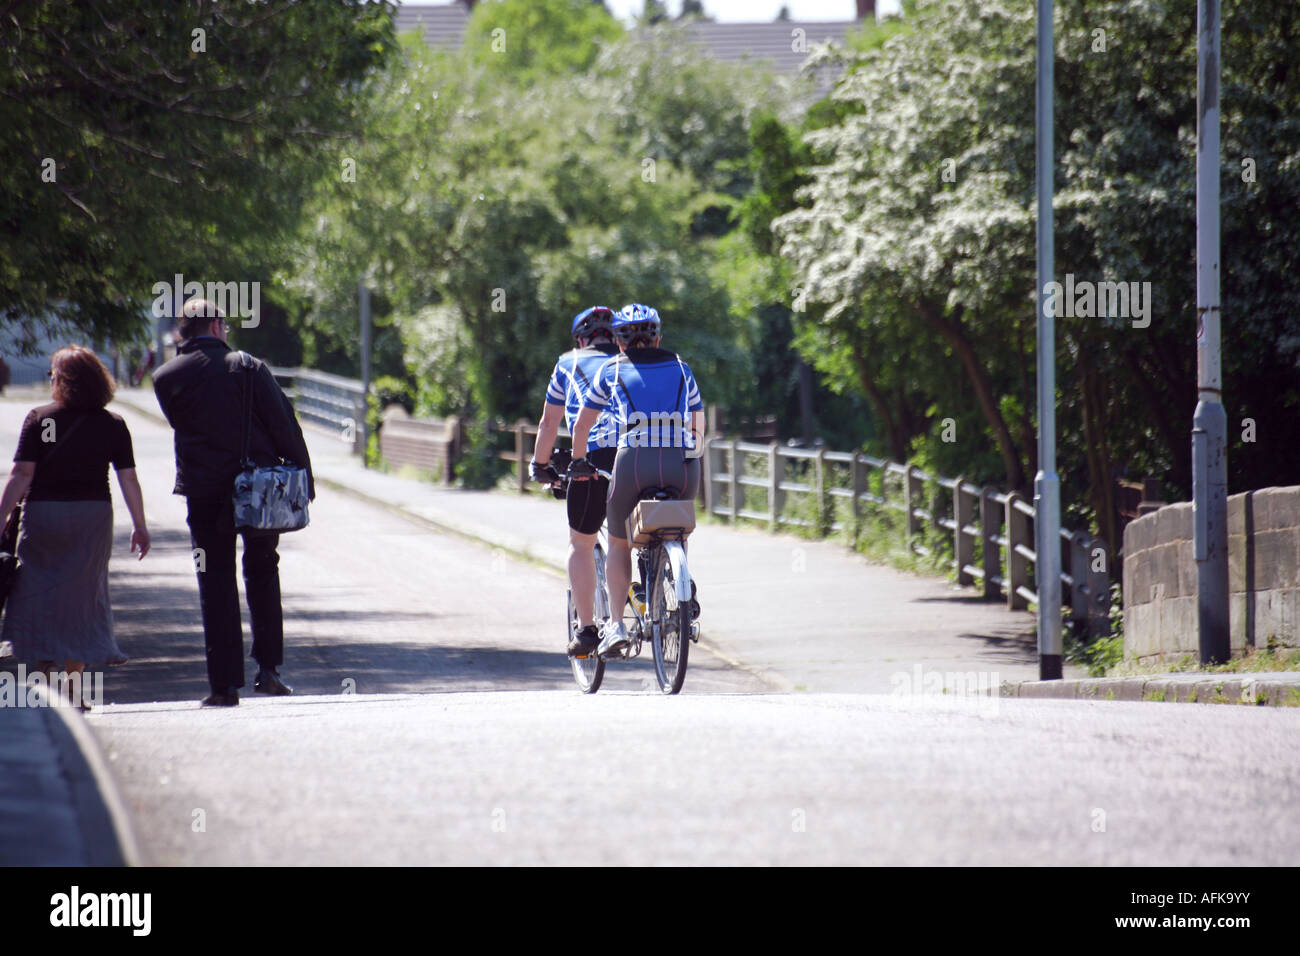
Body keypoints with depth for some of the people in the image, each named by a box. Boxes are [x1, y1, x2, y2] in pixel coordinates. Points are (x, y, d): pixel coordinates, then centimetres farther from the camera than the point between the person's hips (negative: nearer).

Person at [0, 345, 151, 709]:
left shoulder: (38, 420, -6)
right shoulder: (112, 425, 0)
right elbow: (129, 479, -2)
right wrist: (140, 526, 5)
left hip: (43, 515, -2)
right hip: (93, 515, 2)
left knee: (38, 596, 9)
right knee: (81, 596, 9)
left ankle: (47, 677, 4)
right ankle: (72, 689, 9)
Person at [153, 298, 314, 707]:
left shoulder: (167, 377, -1)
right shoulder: (248, 368, -6)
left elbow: (180, 424, 10)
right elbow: (284, 425, -5)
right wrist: (303, 475, 2)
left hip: (204, 491, 0)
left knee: (216, 586, 4)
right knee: (262, 574, 17)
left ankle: (225, 684, 1)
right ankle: (269, 669, 11)